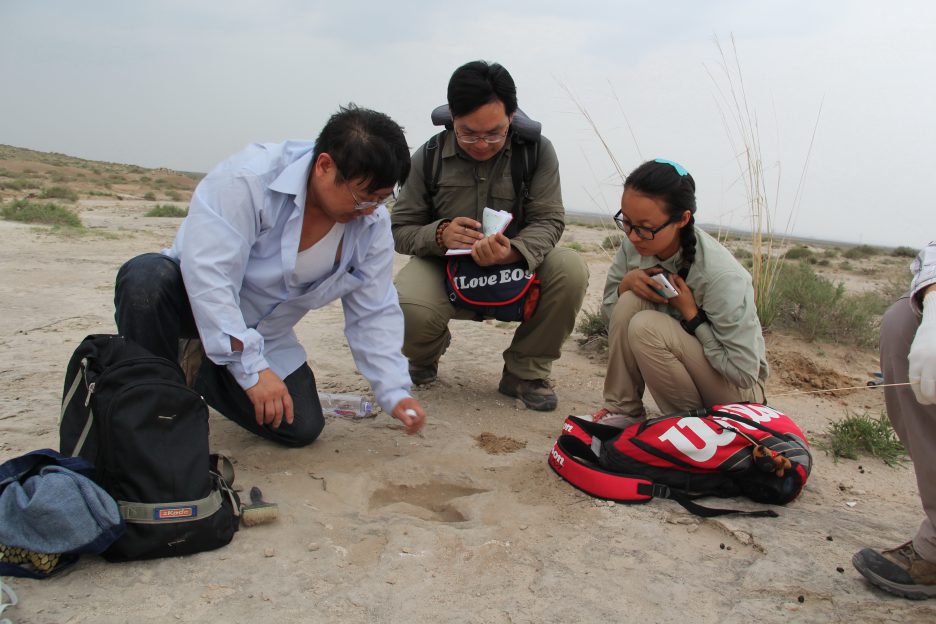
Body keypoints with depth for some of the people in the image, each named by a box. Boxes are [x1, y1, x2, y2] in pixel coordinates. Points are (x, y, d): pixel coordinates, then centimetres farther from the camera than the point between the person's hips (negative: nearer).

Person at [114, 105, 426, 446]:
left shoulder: (372, 223, -13)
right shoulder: (248, 178, -31)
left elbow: (373, 314, -7)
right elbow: (209, 276, -36)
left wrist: (394, 393, -16)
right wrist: (252, 368, -38)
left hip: (262, 336, 5)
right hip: (194, 298, -5)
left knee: (302, 428, -7)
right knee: (146, 278, -38)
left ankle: (197, 374, 17)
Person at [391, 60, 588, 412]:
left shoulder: (537, 152, -8)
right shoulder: (428, 157, -8)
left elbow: (548, 221, -11)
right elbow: (400, 230, -3)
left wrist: (514, 251, -35)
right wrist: (439, 234, -27)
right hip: (445, 273, -1)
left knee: (570, 271, -29)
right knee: (408, 309, -35)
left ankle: (524, 373, -5)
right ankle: (425, 357, 8)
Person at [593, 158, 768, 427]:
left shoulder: (721, 276, -30)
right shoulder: (633, 245, -13)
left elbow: (744, 373, -25)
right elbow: (610, 313, 2)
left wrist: (690, 312, -26)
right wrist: (626, 284, -20)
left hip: (736, 388, -5)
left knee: (646, 326, -30)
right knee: (630, 302, -21)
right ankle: (623, 410, -8)